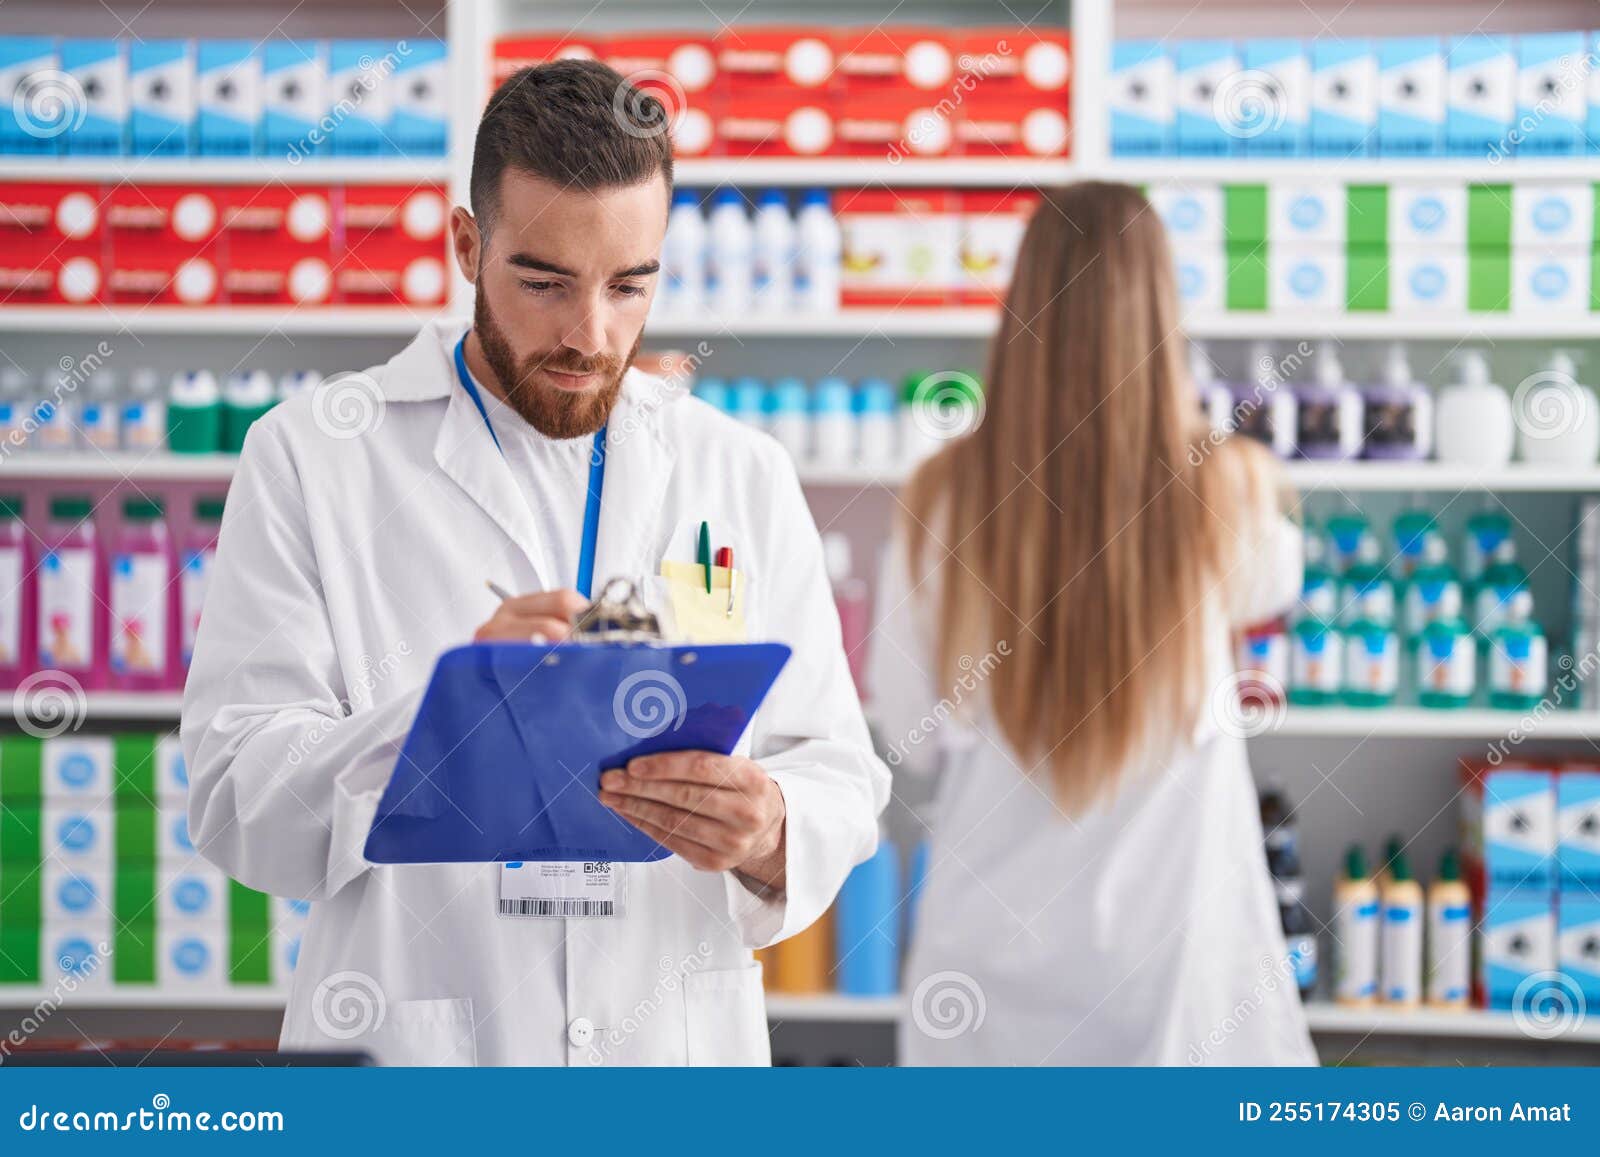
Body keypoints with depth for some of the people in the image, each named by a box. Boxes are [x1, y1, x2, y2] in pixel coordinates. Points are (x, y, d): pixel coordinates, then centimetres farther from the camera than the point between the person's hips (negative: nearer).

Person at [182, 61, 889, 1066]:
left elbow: (842, 782, 7)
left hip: (685, 1047, 3)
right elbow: (236, 803, -5)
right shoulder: (309, 458, 1)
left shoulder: (745, 477, 10)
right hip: (411, 1047, -3)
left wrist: (770, 834, -15)